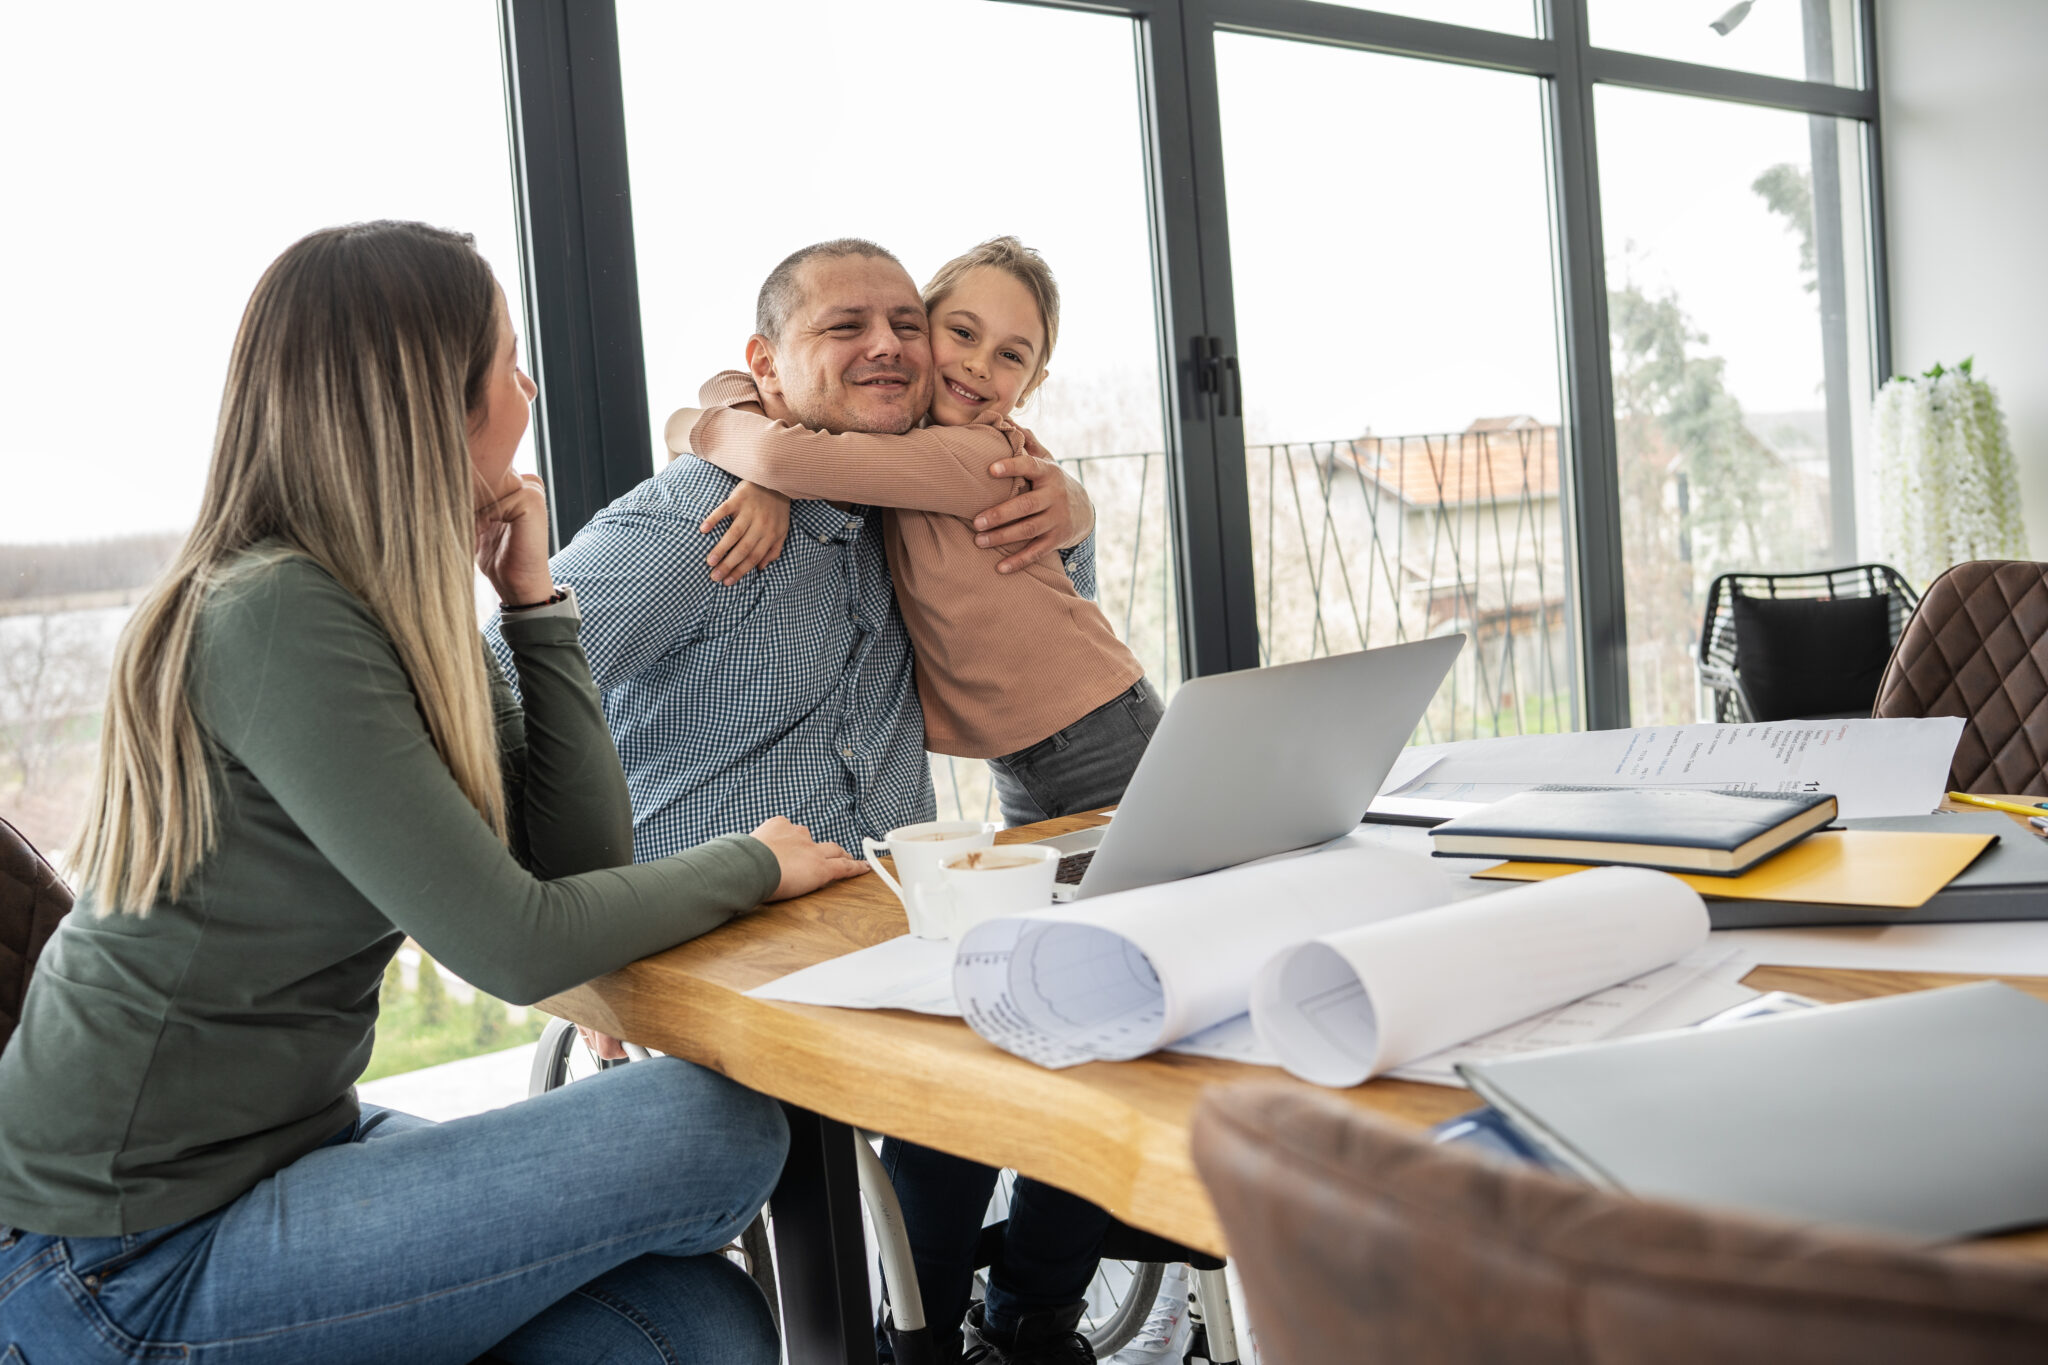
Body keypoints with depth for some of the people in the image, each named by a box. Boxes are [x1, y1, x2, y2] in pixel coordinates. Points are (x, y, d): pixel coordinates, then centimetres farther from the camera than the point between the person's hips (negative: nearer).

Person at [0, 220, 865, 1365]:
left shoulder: (409, 614, 4)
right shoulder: (277, 623, -22)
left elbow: (582, 859, 3)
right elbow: (515, 945, -25)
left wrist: (535, 600, -1)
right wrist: (752, 863, -9)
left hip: (292, 1143, 7)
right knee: (719, 1124, -17)